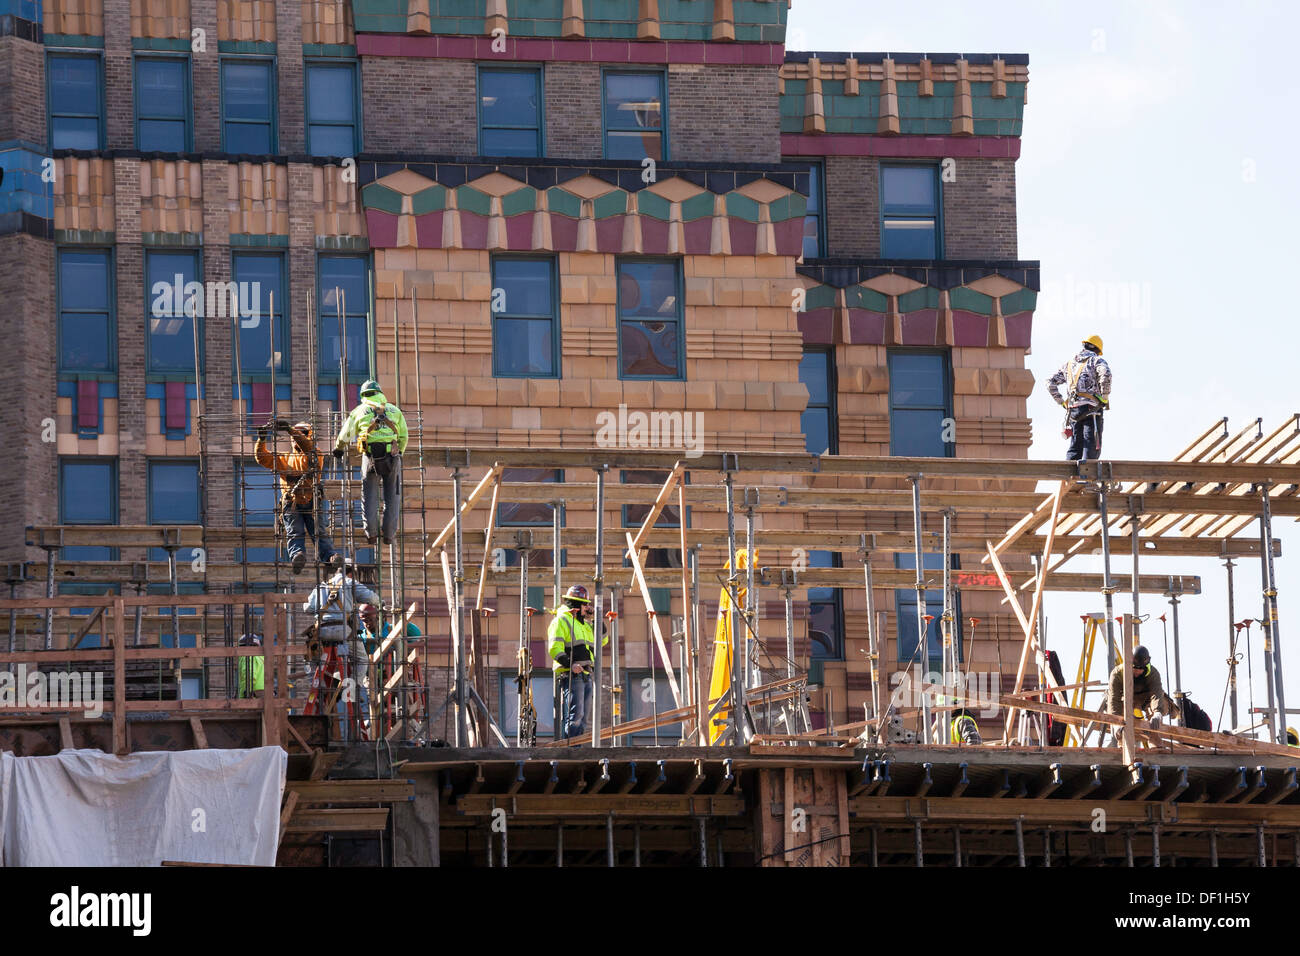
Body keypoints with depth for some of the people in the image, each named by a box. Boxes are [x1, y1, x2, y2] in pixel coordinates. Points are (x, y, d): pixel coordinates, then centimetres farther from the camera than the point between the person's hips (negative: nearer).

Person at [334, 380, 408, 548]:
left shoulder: (359, 411, 12)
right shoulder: (394, 410, 16)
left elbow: (345, 435, 16)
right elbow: (404, 436, 18)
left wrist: (338, 448, 35)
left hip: (370, 456, -1)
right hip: (392, 455, 1)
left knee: (369, 496, 8)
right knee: (392, 495, 7)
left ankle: (371, 532, 1)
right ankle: (389, 534, 3)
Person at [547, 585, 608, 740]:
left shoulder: (584, 623, 24)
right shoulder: (561, 621, -4)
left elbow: (602, 641, 29)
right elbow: (554, 649, -14)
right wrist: (570, 664, -26)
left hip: (586, 675, 9)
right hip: (571, 675, -9)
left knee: (583, 715, 7)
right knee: (575, 715, -17)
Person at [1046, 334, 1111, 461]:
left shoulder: (1069, 364, 21)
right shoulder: (1097, 360, 4)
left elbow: (1051, 383, 19)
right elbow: (1105, 374, -18)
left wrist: (1061, 402, 18)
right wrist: (1105, 397, -9)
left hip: (1073, 409, 5)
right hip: (1091, 408, -5)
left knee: (1075, 447, 8)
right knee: (1091, 449, -8)